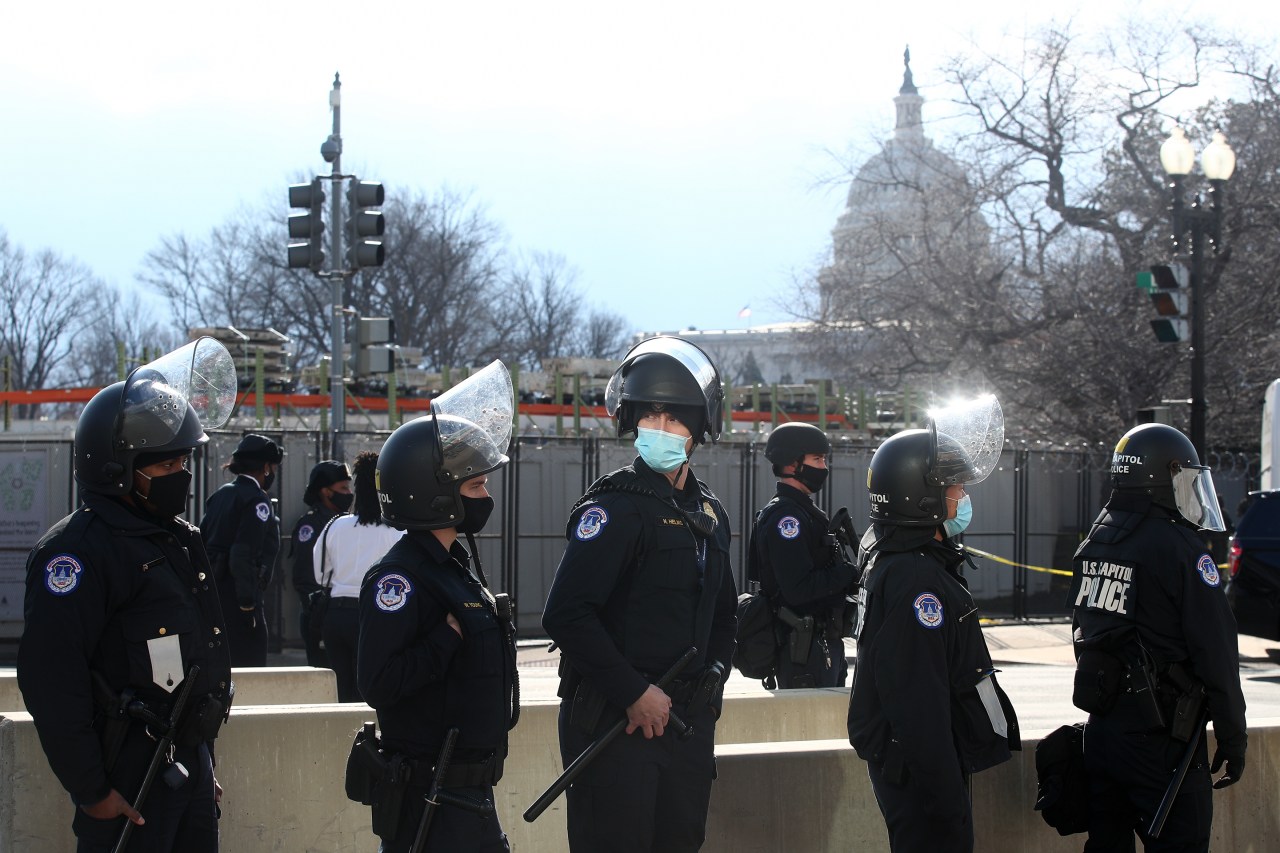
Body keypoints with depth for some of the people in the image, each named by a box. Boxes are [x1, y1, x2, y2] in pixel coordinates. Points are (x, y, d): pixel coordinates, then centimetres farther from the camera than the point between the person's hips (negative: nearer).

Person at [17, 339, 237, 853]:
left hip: (190, 765, 9)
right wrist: (90, 791, -21)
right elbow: (50, 680, -22)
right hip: (129, 776, -9)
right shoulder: (80, 549, -15)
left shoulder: (179, 540, 14)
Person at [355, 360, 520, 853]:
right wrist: (450, 636, -20)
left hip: (471, 790, 9)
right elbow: (378, 684, -27)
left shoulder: (458, 563, 13)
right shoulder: (400, 576, -17)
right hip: (427, 797, -9)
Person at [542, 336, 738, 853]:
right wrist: (634, 694, -19)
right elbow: (565, 614, -20)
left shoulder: (708, 513, 13)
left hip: (687, 719, 7)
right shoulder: (616, 506, -11)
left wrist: (712, 679, 11)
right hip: (615, 720, -7)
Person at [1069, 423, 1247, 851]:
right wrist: (1233, 737, -7)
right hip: (1159, 736, -8)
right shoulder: (1179, 548, -15)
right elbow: (1216, 651, -14)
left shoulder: (1093, 543, 10)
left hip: (1101, 730, 8)